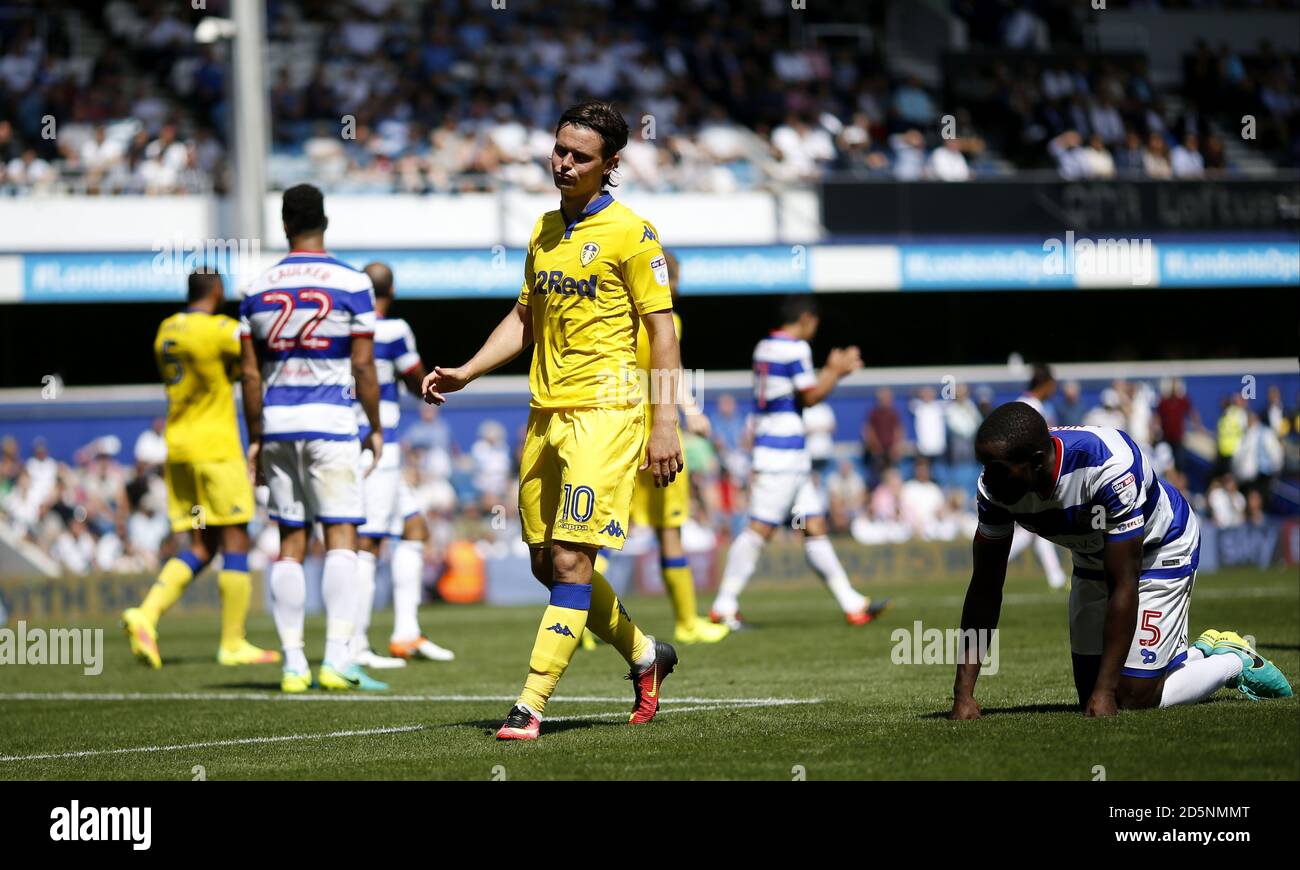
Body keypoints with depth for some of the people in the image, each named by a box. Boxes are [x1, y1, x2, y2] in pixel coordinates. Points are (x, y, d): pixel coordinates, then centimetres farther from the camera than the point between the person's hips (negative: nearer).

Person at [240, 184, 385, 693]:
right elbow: (362, 366, -5)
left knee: (290, 543, 8)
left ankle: (293, 664, 6)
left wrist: (255, 439, 14)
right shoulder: (351, 284, -4)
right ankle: (336, 656, -12)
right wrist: (375, 428, 6)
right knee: (340, 537, -2)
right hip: (331, 422, -3)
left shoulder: (258, 290, 6)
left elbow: (250, 373, 7)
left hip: (277, 423, 4)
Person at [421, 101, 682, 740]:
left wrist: (664, 423, -13)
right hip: (545, 415, 8)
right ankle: (644, 654, 31)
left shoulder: (631, 233, -6)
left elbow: (662, 329, -7)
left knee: (570, 559, -12)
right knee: (545, 561, 11)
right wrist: (465, 373, 11)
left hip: (604, 411, -8)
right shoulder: (544, 231, 15)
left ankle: (531, 704, -14)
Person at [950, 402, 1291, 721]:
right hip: (1094, 560, 6)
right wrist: (963, 693, -22)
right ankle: (1202, 653, 27)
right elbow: (985, 587, -16)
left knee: (1132, 700, -12)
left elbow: (1123, 585, -35)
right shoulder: (996, 486, -24)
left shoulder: (1109, 468, -41)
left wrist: (1105, 691, -34)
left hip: (1159, 549, -6)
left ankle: (1234, 661, 14)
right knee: (1090, 696, 5)